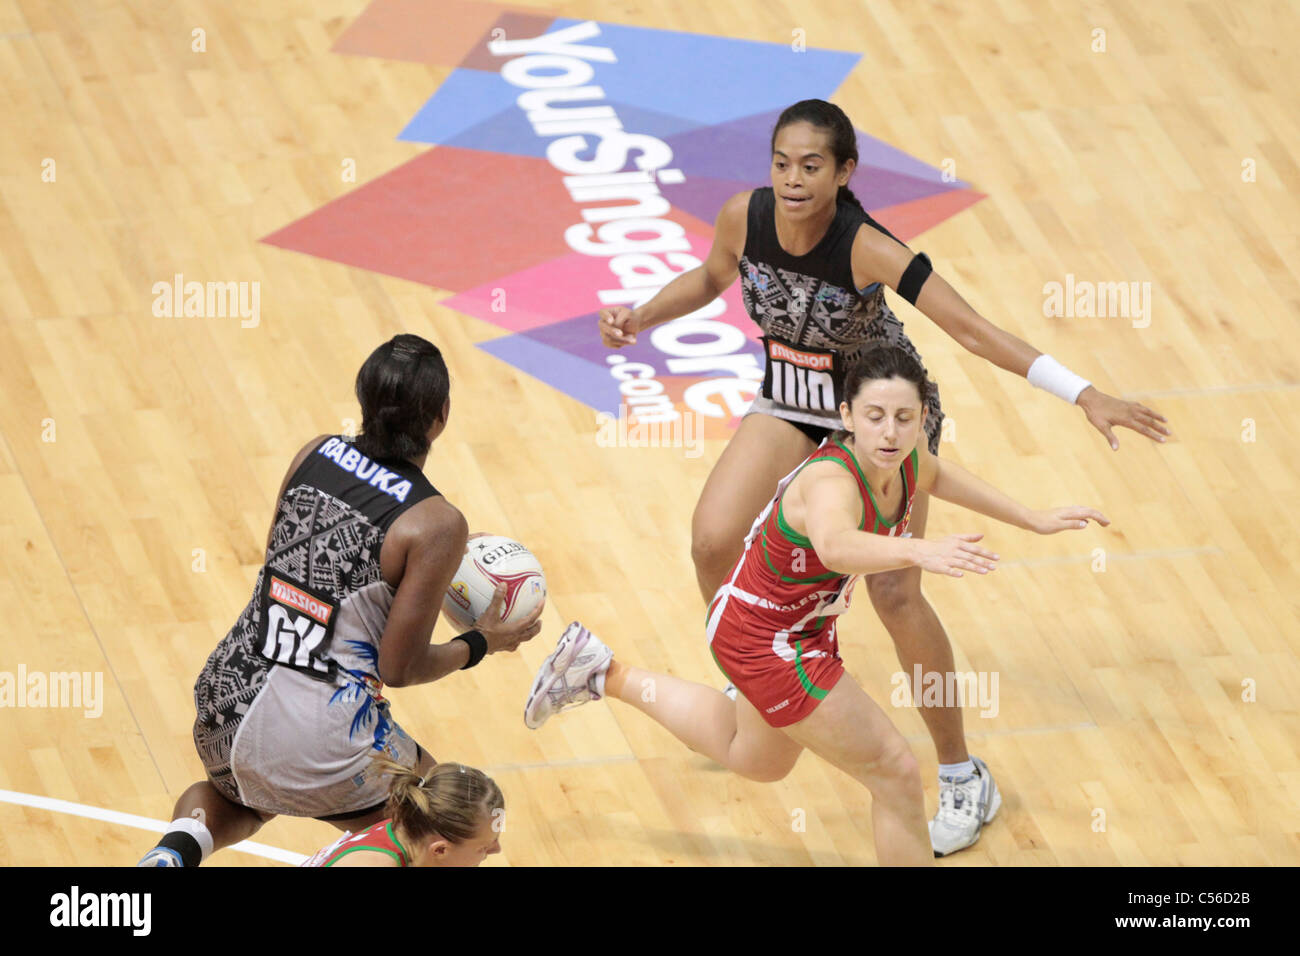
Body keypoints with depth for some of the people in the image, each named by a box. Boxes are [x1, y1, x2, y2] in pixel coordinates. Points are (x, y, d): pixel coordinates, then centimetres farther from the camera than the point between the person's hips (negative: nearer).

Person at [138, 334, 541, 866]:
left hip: (227, 699, 4)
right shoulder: (436, 525, -11)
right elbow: (398, 669, -9)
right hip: (316, 738, -4)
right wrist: (483, 643, 9)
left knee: (239, 800, 38)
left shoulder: (314, 455, 4)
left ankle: (179, 847, 5)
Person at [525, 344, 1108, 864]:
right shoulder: (832, 482, -38)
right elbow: (836, 545, -64)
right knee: (896, 776, -8)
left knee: (756, 759, 35)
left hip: (802, 625, 9)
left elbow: (933, 475, 15)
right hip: (764, 641, -9)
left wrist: (1032, 519, 16)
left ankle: (606, 675, 43)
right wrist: (919, 551, -82)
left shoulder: (906, 461, -13)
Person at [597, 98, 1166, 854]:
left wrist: (1085, 396, -43)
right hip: (792, 404, 5)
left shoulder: (866, 248, -35)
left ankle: (963, 779, 5)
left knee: (894, 594, -11)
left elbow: (973, 331, -37)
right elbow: (711, 279, 4)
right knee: (713, 542, -10)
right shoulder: (744, 218, -21)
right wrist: (641, 317, -12)